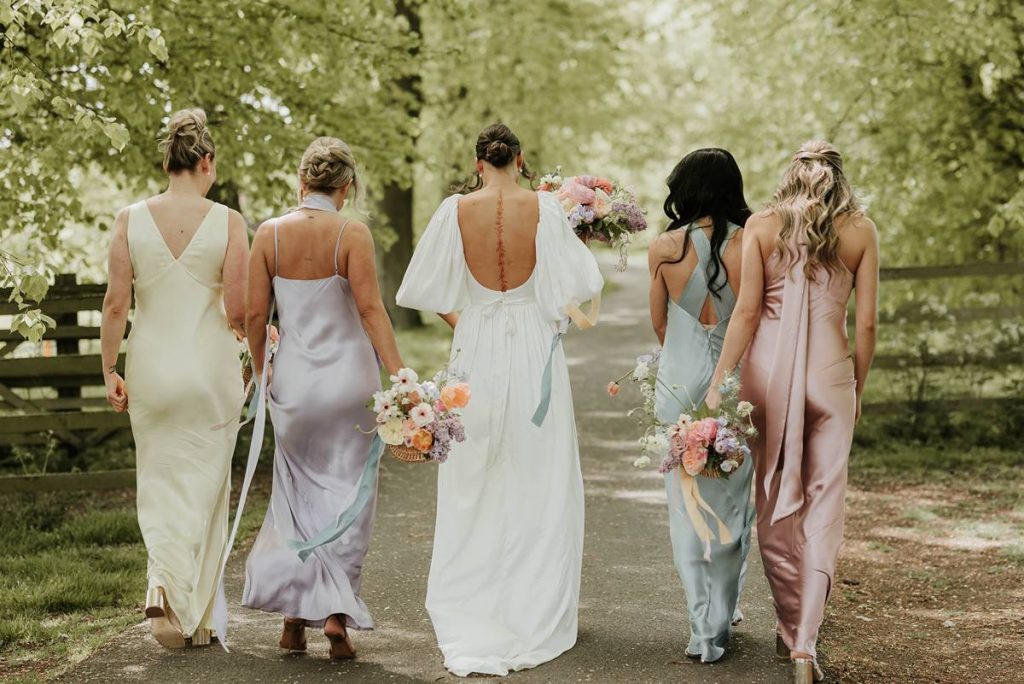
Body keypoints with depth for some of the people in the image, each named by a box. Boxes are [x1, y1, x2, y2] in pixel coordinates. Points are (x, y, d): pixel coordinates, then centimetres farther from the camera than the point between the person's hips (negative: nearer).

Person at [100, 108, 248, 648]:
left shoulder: (130, 219, -3)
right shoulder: (227, 222, -8)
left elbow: (116, 305, -3)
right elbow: (238, 311, -9)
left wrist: (109, 370, 7)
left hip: (151, 366, 1)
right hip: (211, 367, -1)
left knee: (158, 483, 14)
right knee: (203, 487, 10)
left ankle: (164, 585, -8)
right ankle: (197, 618, 13)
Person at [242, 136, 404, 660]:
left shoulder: (269, 234, -2)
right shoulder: (352, 234, -10)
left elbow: (255, 312, 0)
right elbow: (371, 309, -14)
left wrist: (260, 369, 14)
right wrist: (399, 375, -13)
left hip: (293, 378, 3)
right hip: (349, 374, -3)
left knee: (299, 492, 16)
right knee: (347, 492, 8)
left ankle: (294, 614, 14)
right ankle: (337, 613, 2)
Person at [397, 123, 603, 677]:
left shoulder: (455, 211, -4)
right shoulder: (543, 207, -7)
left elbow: (423, 289, 0)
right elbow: (585, 281, -4)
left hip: (477, 352, 1)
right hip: (534, 351, -1)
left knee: (474, 489, 10)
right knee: (537, 485, 9)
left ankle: (467, 623, 14)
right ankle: (532, 621, 14)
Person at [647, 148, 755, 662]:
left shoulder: (664, 249, -5)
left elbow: (659, 325, 6)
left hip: (681, 380, 0)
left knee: (687, 505, 8)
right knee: (733, 503, 15)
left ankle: (704, 628, 7)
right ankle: (723, 615, 25)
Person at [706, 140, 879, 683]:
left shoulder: (761, 226, 0)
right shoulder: (861, 231, 2)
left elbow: (746, 311, -5)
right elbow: (866, 322, 1)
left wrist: (718, 381, -3)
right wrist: (858, 389, 13)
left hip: (768, 372, 1)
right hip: (830, 374, 0)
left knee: (774, 502, 14)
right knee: (823, 507, 3)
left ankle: (790, 626, 27)